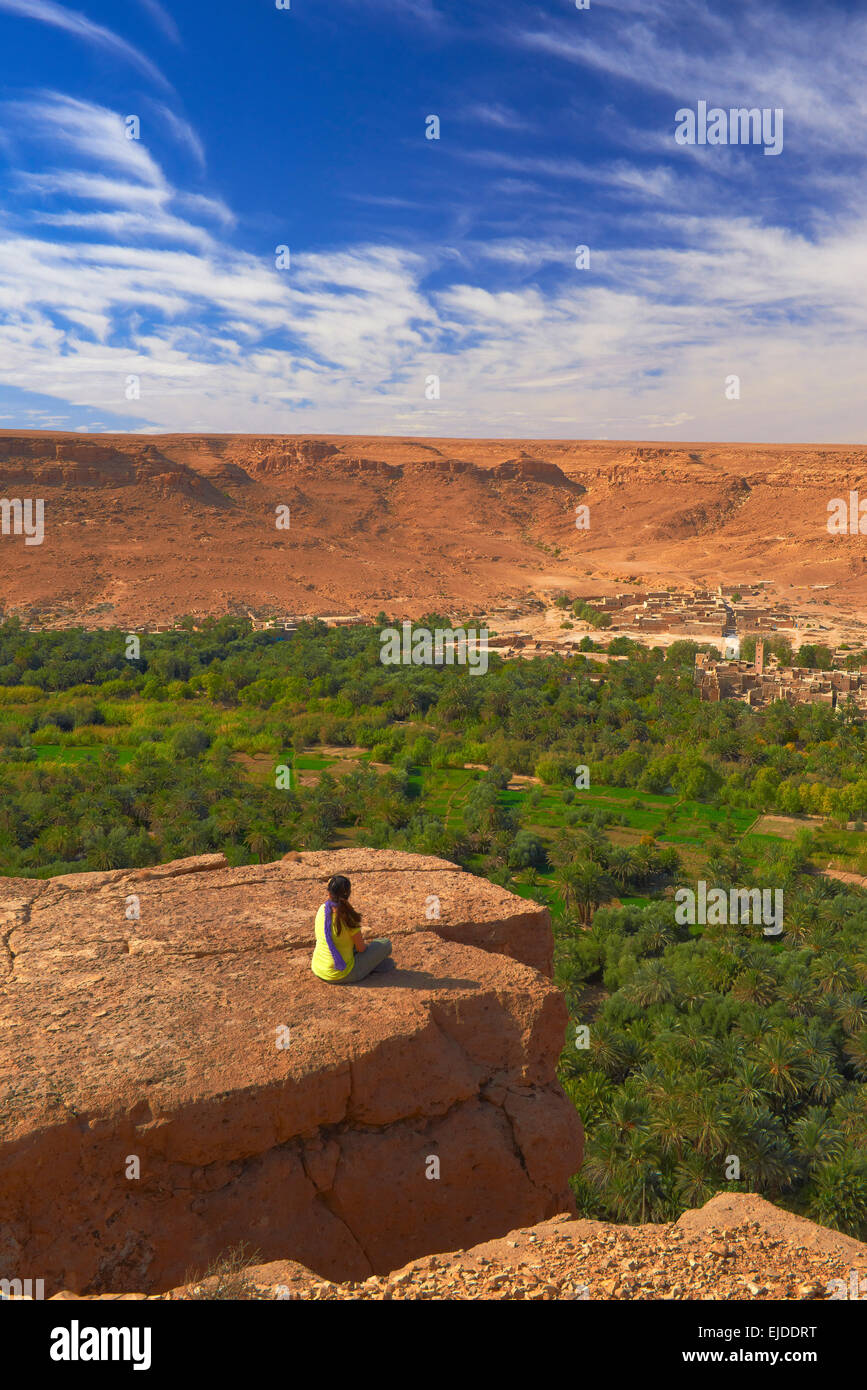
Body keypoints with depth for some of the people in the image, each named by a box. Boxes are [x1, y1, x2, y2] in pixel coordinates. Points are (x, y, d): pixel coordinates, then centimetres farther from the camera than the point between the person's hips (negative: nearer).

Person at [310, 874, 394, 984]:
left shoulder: (322, 909, -3)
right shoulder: (348, 917, -21)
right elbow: (361, 948, -9)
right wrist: (367, 944, 12)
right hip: (341, 976, -7)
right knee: (385, 944, 1)